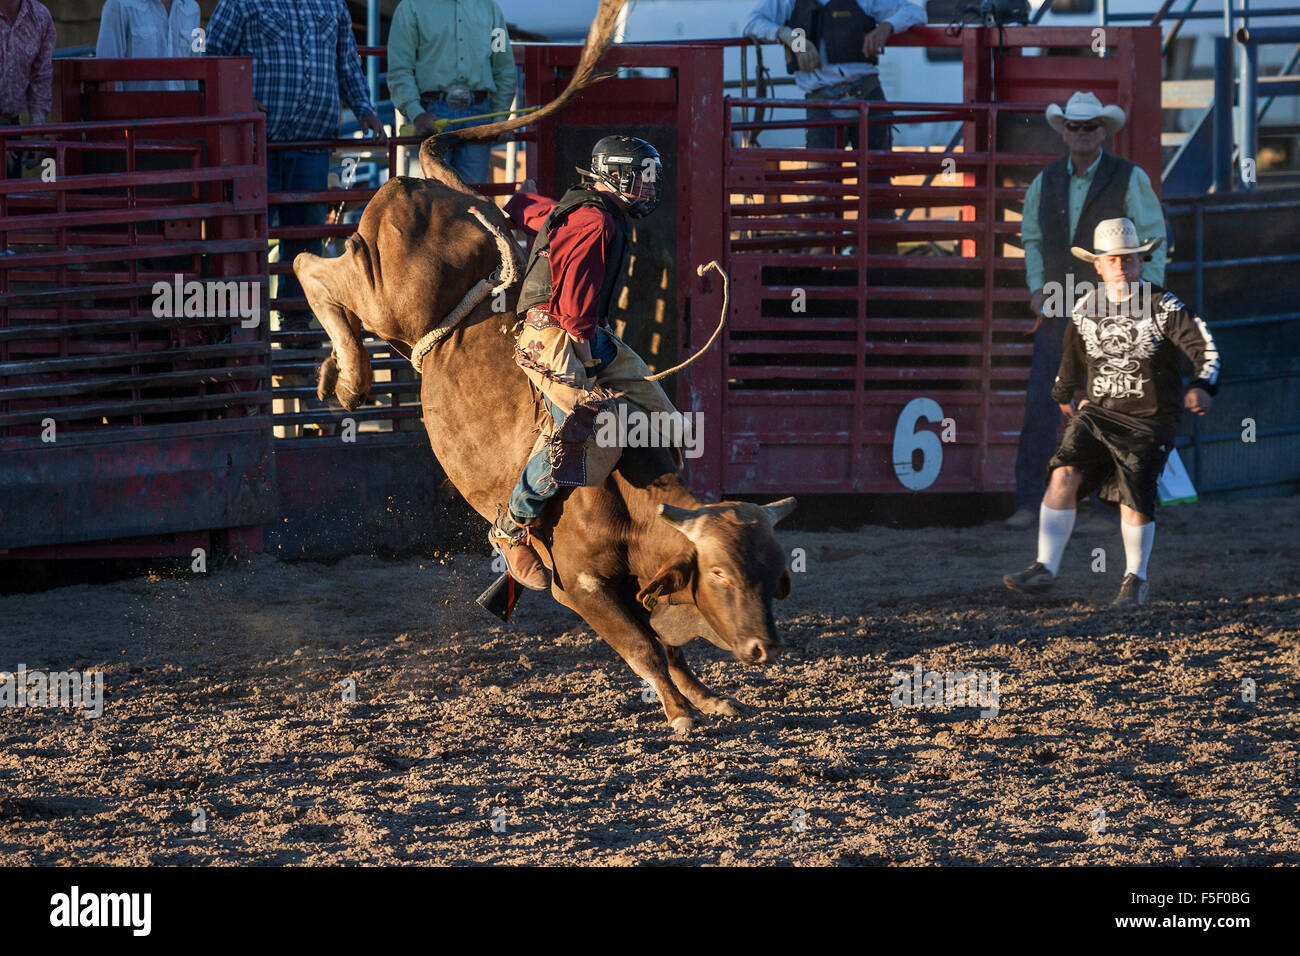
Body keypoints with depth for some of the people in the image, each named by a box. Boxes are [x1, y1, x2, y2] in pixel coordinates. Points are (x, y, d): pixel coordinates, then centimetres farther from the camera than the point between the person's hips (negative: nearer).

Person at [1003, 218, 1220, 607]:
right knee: (1064, 476, -16)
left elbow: (1205, 348, -14)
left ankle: (1136, 580, 17)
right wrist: (1063, 395, 38)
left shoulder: (1163, 307, -9)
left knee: (1134, 502, -7)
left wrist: (1202, 386, -34)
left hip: (1149, 422, -3)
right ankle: (1045, 569, -12)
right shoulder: (1086, 308, 5)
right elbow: (1073, 356, 24)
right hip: (1098, 413, 4)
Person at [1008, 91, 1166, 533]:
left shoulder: (1129, 179, -7)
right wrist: (1036, 288, 6)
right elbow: (1032, 237, 20)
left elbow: (1154, 241, -5)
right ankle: (1029, 503, -2)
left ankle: (1107, 508, 4)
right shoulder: (1046, 181, 6)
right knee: (1040, 406, -5)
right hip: (1058, 311, 4)